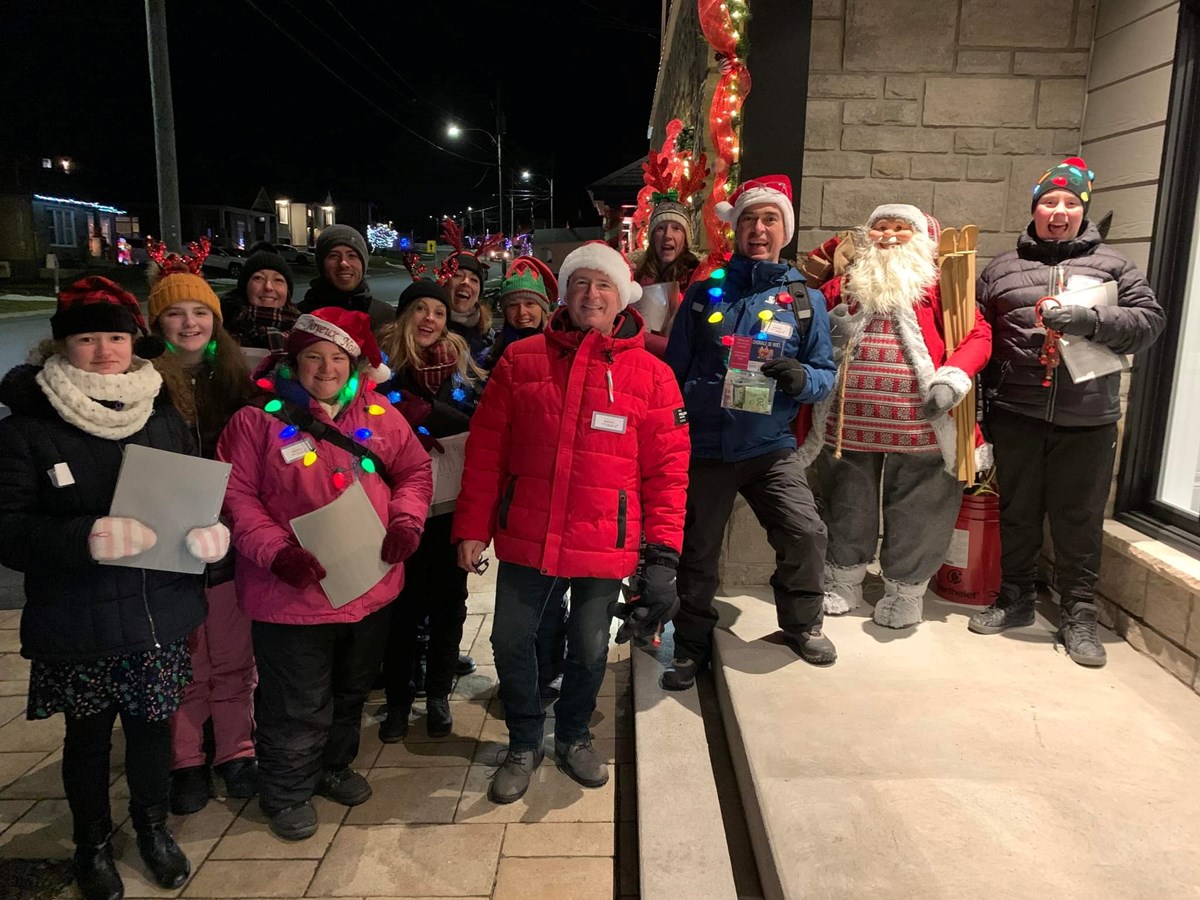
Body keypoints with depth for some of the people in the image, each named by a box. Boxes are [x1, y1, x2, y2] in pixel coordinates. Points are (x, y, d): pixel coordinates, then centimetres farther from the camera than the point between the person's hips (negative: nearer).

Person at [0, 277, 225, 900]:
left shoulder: (163, 415, 3)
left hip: (159, 614, 3)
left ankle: (152, 825, 43)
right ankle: (92, 842, 41)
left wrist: (212, 532, -16)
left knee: (152, 725, 16)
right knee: (88, 736, 16)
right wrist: (84, 538, -30)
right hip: (77, 626, -2)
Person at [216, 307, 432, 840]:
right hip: (293, 591, -4)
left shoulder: (380, 415, 3)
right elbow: (236, 496, -9)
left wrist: (406, 520, -11)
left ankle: (334, 766, 48)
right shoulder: (259, 420, -7)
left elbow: (415, 471, 7)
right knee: (298, 705, 9)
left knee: (351, 690, 23)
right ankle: (287, 792, 34)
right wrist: (277, 552, -22)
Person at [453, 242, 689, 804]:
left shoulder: (651, 376, -1)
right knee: (511, 641, 9)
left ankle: (574, 735, 42)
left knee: (589, 648, 13)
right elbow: (485, 449, 1)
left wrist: (663, 554, -7)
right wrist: (472, 526, -2)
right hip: (526, 538, 1)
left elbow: (667, 471, -2)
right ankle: (524, 743, 35)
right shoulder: (521, 360, 1)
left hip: (603, 545, 0)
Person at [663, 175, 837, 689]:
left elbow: (826, 376, 2)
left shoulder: (805, 300, 3)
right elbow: (673, 371, 6)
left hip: (771, 447, 0)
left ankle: (801, 624, 15)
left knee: (807, 534, -14)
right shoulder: (705, 294, 3)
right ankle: (692, 644, 31)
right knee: (697, 551, 9)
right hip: (705, 447, 1)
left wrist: (802, 378, -21)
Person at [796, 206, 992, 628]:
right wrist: (829, 330, -2)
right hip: (849, 421, 3)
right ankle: (843, 581, 31)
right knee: (848, 505, 15)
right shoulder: (843, 284, 12)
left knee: (912, 513, 6)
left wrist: (955, 377, -19)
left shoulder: (939, 284, 4)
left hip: (917, 423, -2)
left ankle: (904, 591, 23)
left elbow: (978, 334, -3)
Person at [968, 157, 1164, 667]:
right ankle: (1016, 600, 27)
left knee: (1080, 522, 5)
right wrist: (978, 403, 1)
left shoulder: (1113, 265, 9)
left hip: (1088, 421, -1)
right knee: (1017, 514, 11)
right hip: (1015, 416, 1)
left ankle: (1078, 617, 18)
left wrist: (1090, 321, -18)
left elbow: (1149, 320, 0)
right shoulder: (1002, 268, 11)